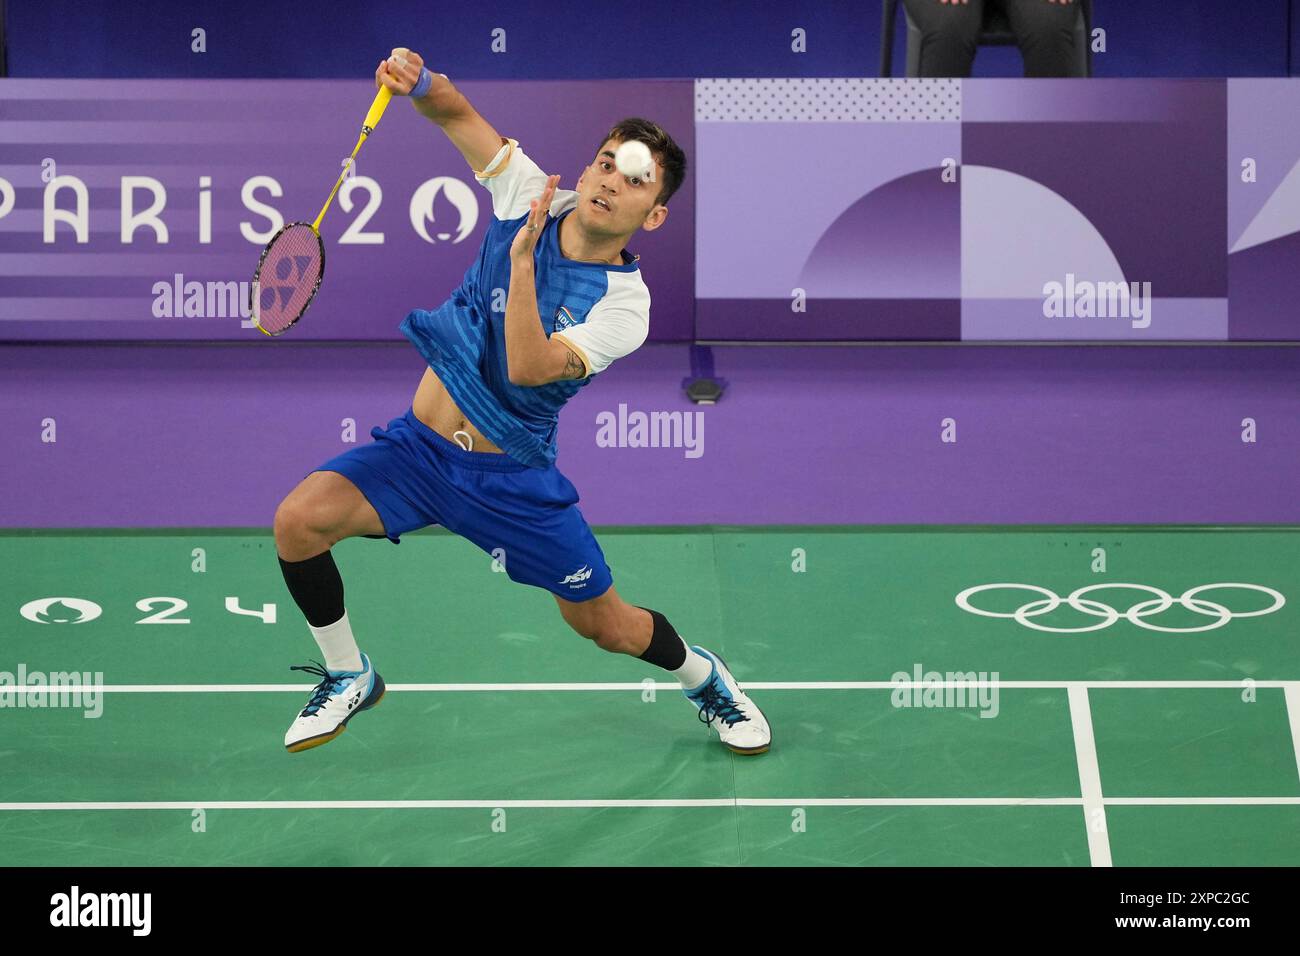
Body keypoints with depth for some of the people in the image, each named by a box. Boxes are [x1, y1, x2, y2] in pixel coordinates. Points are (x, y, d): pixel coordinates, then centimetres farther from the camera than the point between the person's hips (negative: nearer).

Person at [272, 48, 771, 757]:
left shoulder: (624, 306, -16)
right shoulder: (533, 197, -5)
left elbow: (527, 368, -30)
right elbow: (459, 115, 0)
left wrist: (523, 258, -36)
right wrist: (418, 82, -22)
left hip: (511, 478, -2)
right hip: (418, 445, 2)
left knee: (607, 626, 4)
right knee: (299, 520, -23)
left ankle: (701, 676, 41)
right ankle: (348, 677, 3)